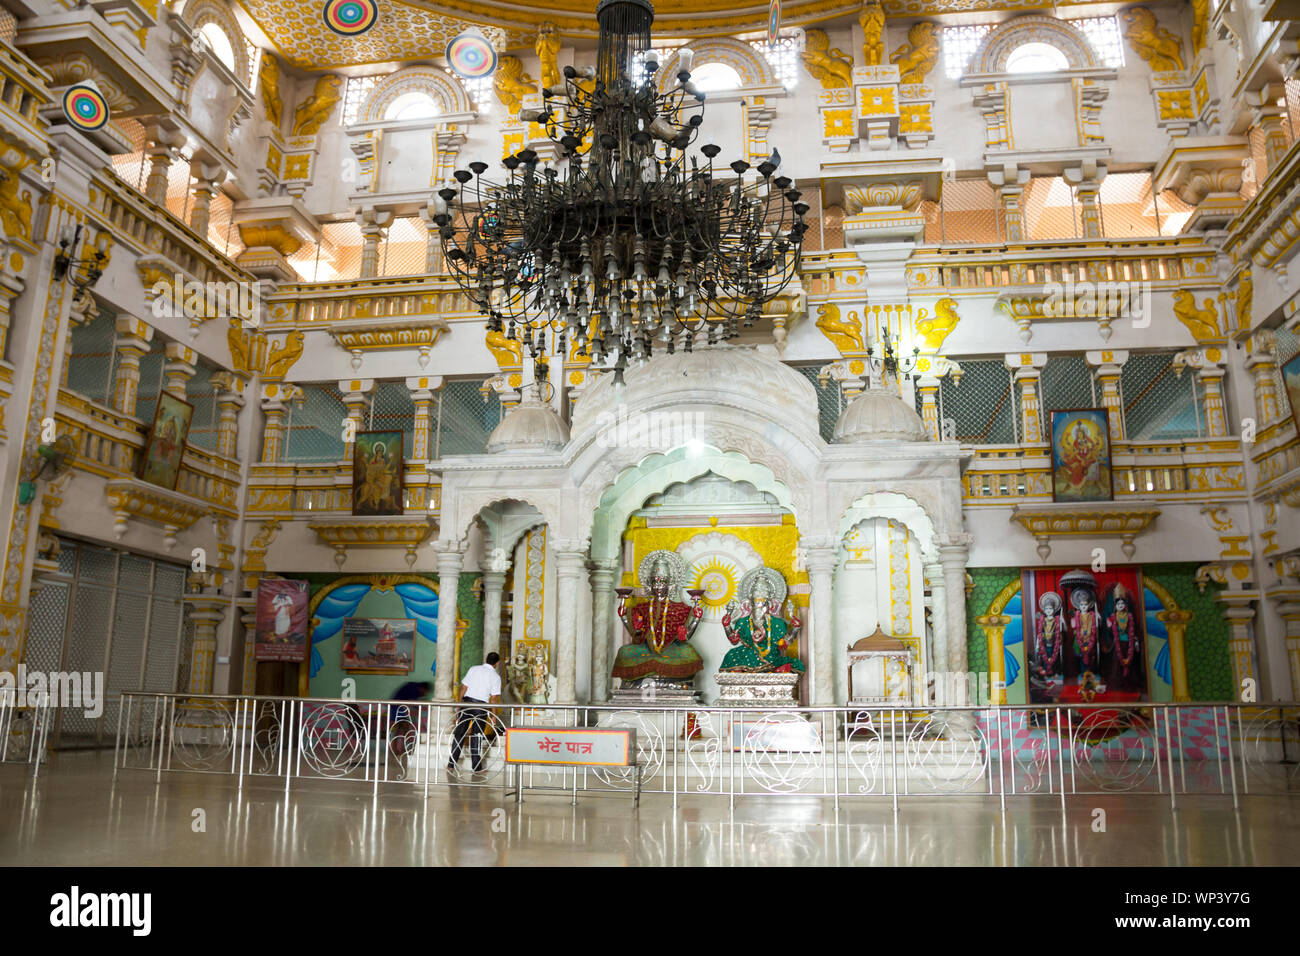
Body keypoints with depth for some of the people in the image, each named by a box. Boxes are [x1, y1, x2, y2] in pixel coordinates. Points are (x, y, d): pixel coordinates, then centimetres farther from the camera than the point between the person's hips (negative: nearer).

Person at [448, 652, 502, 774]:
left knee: (459, 734, 8)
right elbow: (494, 698, -3)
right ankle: (476, 767, 12)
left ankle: (451, 764, 8)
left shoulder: (473, 669, 5)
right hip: (481, 706, -2)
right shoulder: (495, 677, 0)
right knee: (476, 736, 8)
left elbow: (463, 688, 2)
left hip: (466, 702, 2)